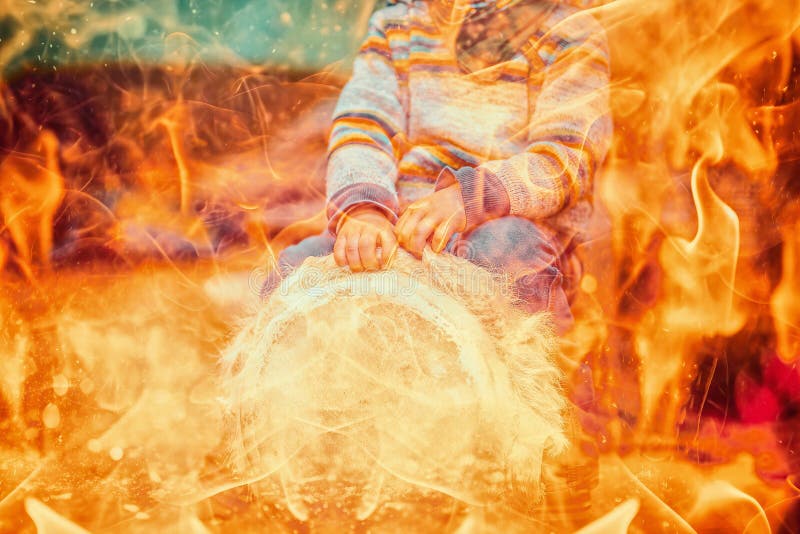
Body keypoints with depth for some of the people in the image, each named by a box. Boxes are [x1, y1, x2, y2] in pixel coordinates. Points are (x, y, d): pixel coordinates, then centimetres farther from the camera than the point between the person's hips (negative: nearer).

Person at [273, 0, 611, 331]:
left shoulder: (570, 34, 8)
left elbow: (567, 157, -8)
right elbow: (361, 129, 0)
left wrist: (468, 197, -27)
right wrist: (362, 209, -23)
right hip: (399, 226, 3)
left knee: (505, 249, -37)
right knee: (293, 267, -24)